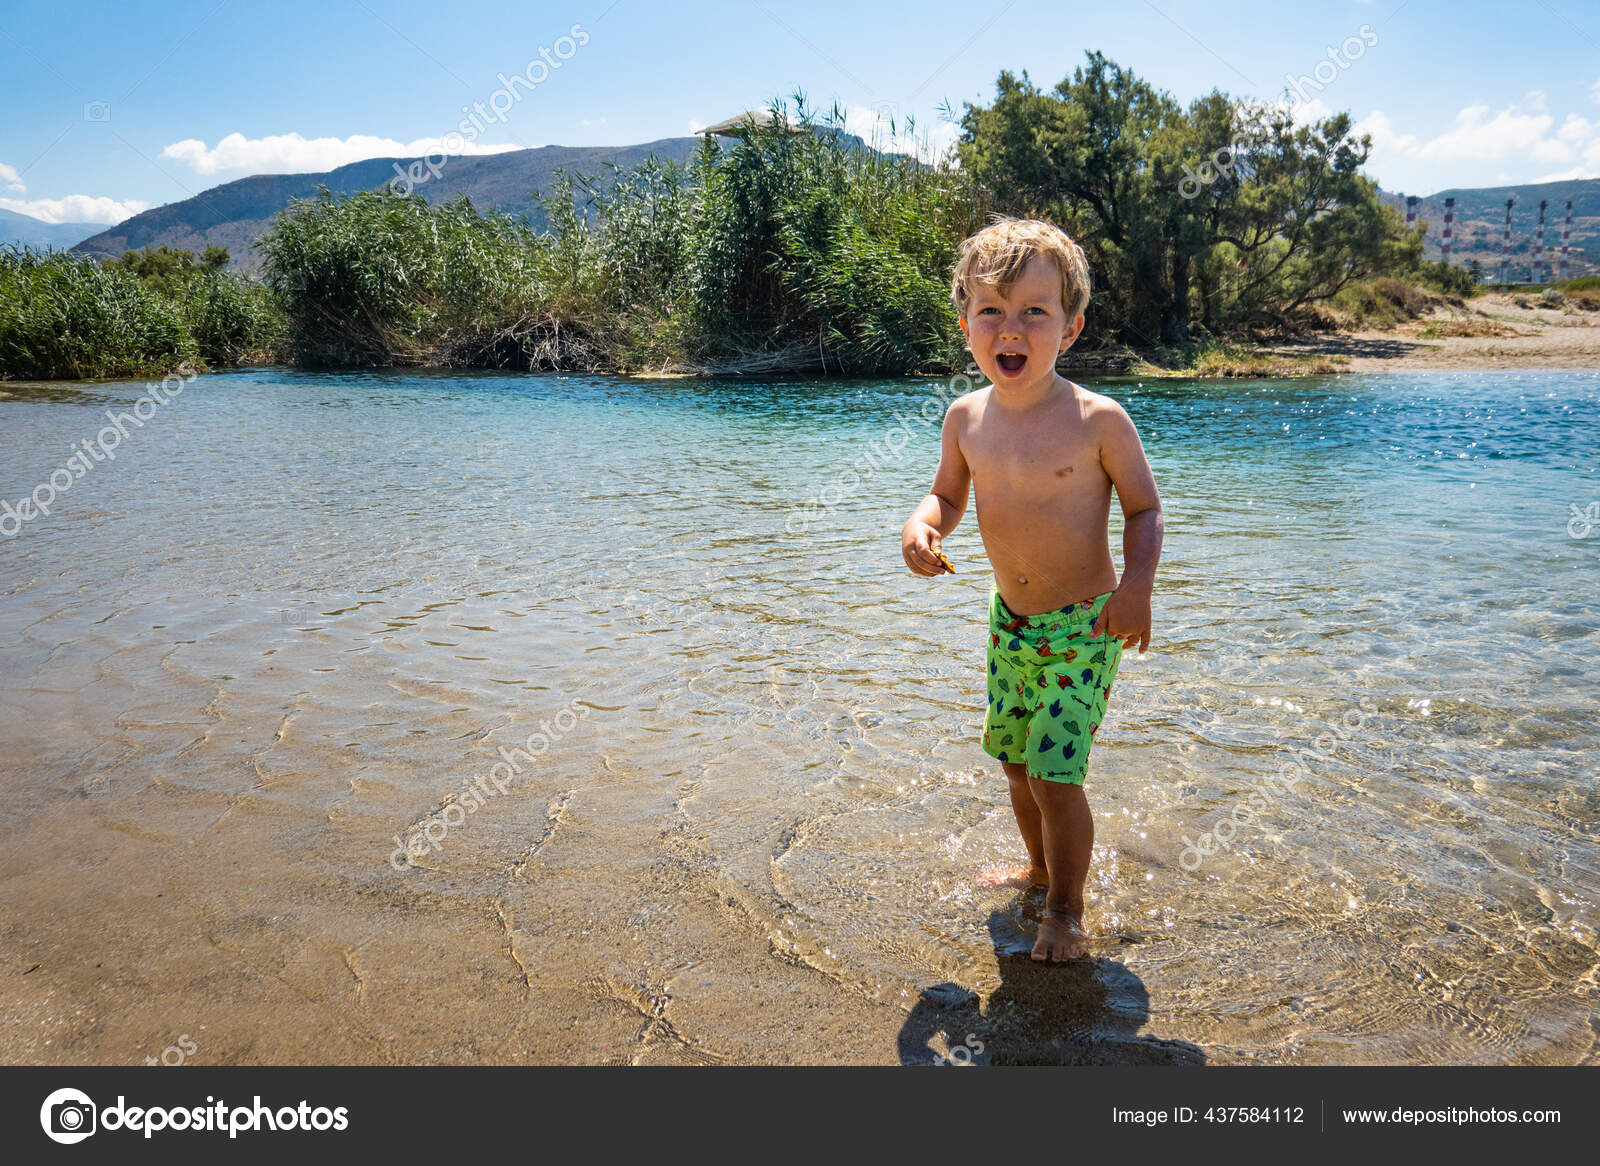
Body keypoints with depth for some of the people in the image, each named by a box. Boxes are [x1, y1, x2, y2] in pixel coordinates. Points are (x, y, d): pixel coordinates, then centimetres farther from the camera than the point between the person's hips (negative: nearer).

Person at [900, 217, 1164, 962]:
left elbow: (1143, 509, -7)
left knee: (1055, 774, -8)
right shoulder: (966, 418, -3)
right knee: (1014, 759, 19)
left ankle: (1066, 911, 17)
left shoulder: (1097, 420, -17)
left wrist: (1136, 585, -23)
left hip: (1083, 628, -5)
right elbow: (949, 494, 12)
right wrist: (922, 526, -11)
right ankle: (1040, 869, 45)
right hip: (1008, 621, 6)